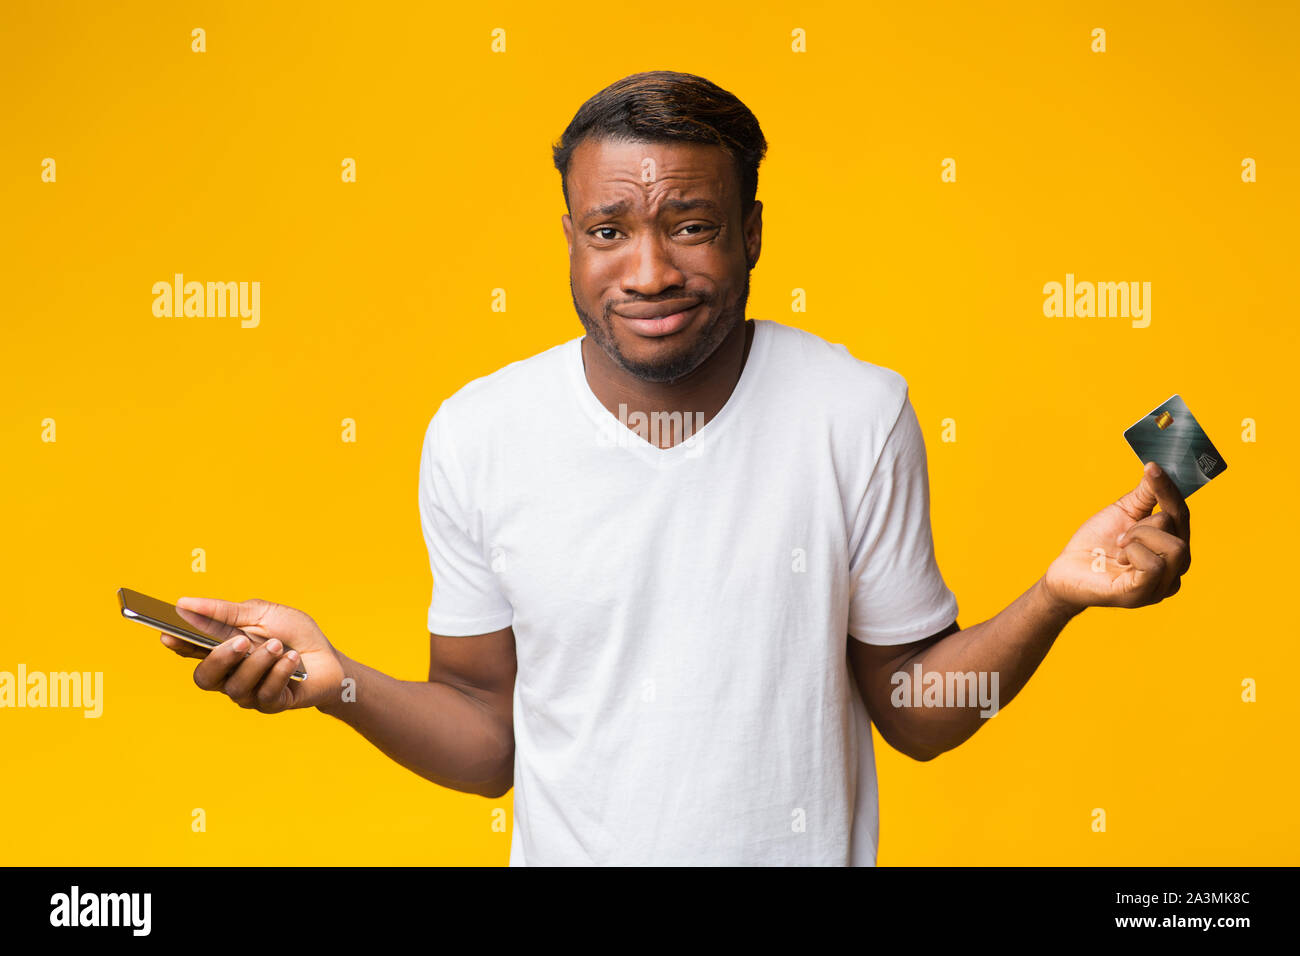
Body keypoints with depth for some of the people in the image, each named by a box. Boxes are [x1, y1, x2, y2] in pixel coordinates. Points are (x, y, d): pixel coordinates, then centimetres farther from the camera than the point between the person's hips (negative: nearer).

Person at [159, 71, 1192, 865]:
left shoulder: (860, 414, -12)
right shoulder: (476, 436, -10)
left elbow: (916, 712, -5)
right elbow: (490, 741, -3)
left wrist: (1054, 596, -19)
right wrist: (341, 682, -19)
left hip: (805, 850, 0)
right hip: (569, 848, 1)